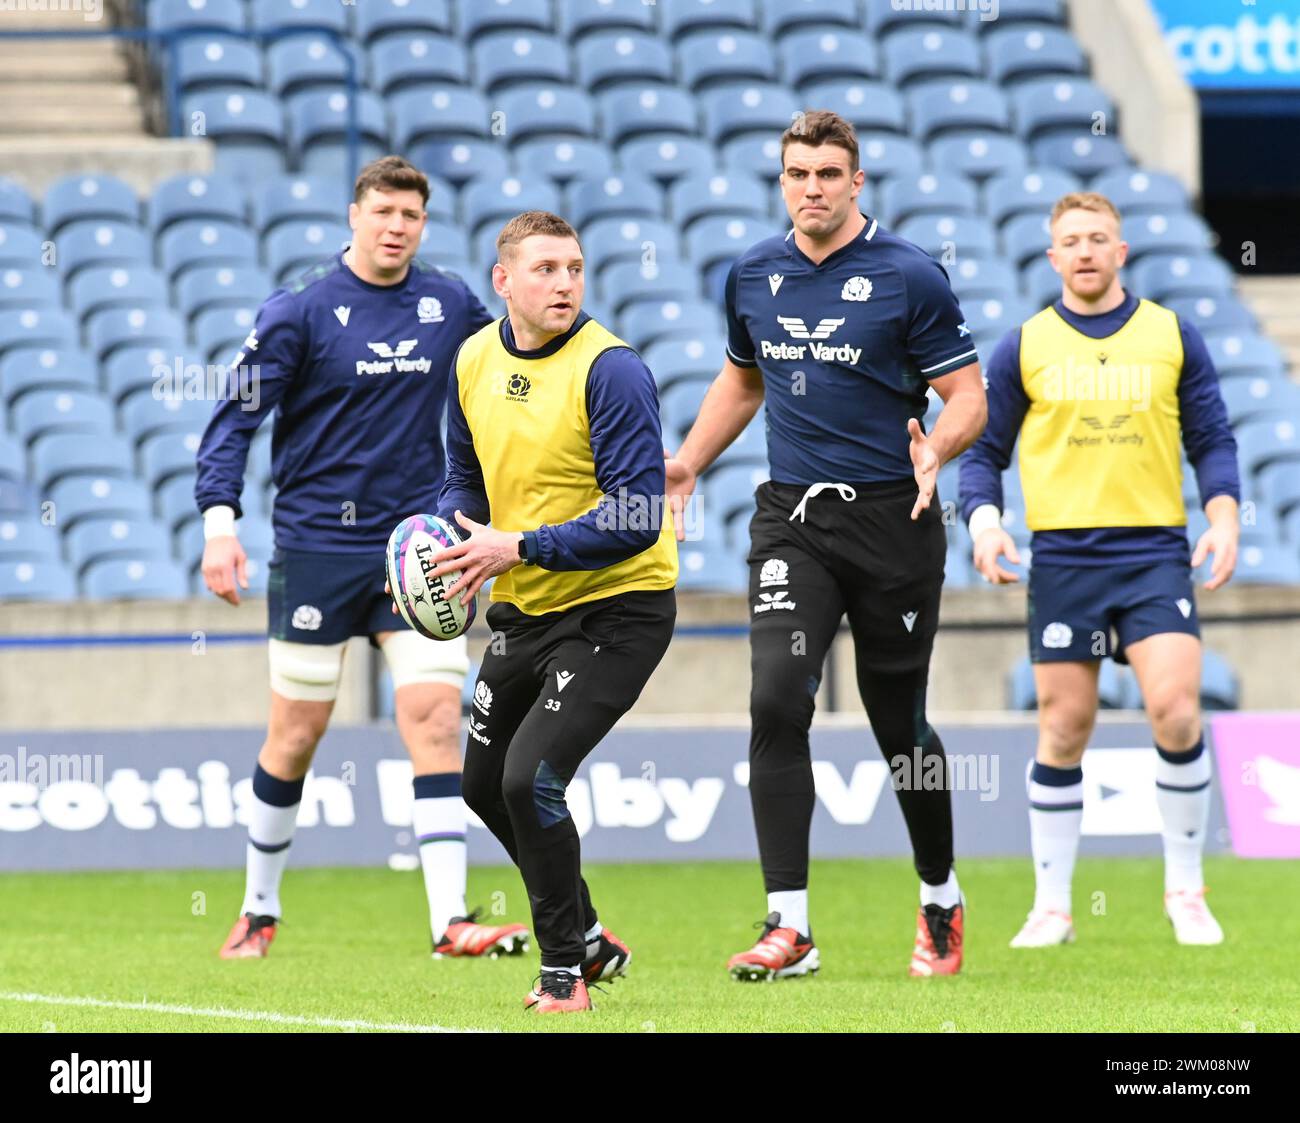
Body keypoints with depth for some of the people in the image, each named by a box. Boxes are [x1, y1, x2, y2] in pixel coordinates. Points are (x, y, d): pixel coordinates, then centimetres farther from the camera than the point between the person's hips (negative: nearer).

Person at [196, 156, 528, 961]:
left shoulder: (450, 304, 4)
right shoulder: (299, 311, -7)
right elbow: (236, 418, -8)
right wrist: (220, 519, -19)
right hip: (318, 546, -2)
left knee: (436, 716, -10)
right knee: (298, 733, 5)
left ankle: (451, 920, -13)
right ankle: (260, 909, 23)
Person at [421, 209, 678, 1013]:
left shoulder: (611, 370, -20)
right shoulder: (475, 361, 1)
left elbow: (637, 520, -25)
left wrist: (521, 548, -27)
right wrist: (451, 538, -3)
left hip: (617, 609, -8)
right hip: (523, 611, 8)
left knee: (531, 779, -19)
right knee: (486, 784, 17)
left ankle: (566, 970, -1)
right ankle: (588, 938, 38)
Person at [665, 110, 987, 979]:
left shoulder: (910, 277, -7)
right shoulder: (754, 276, 8)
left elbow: (969, 395, -5)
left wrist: (937, 447, -25)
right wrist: (687, 463, 15)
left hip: (890, 519, -3)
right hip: (791, 518, 3)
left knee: (899, 721, 6)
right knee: (776, 700, -16)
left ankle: (941, 899, 30)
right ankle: (789, 926, -16)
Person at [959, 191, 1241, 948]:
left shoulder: (1173, 337, 7)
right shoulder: (1025, 348, 6)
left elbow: (1212, 439, 10)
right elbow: (983, 450, 10)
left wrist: (1224, 516, -5)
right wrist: (984, 519, -8)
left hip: (1154, 551, 0)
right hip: (1064, 557, 0)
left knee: (1176, 709, -14)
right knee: (1064, 731, 2)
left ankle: (1186, 890, 2)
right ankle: (1052, 906, 11)